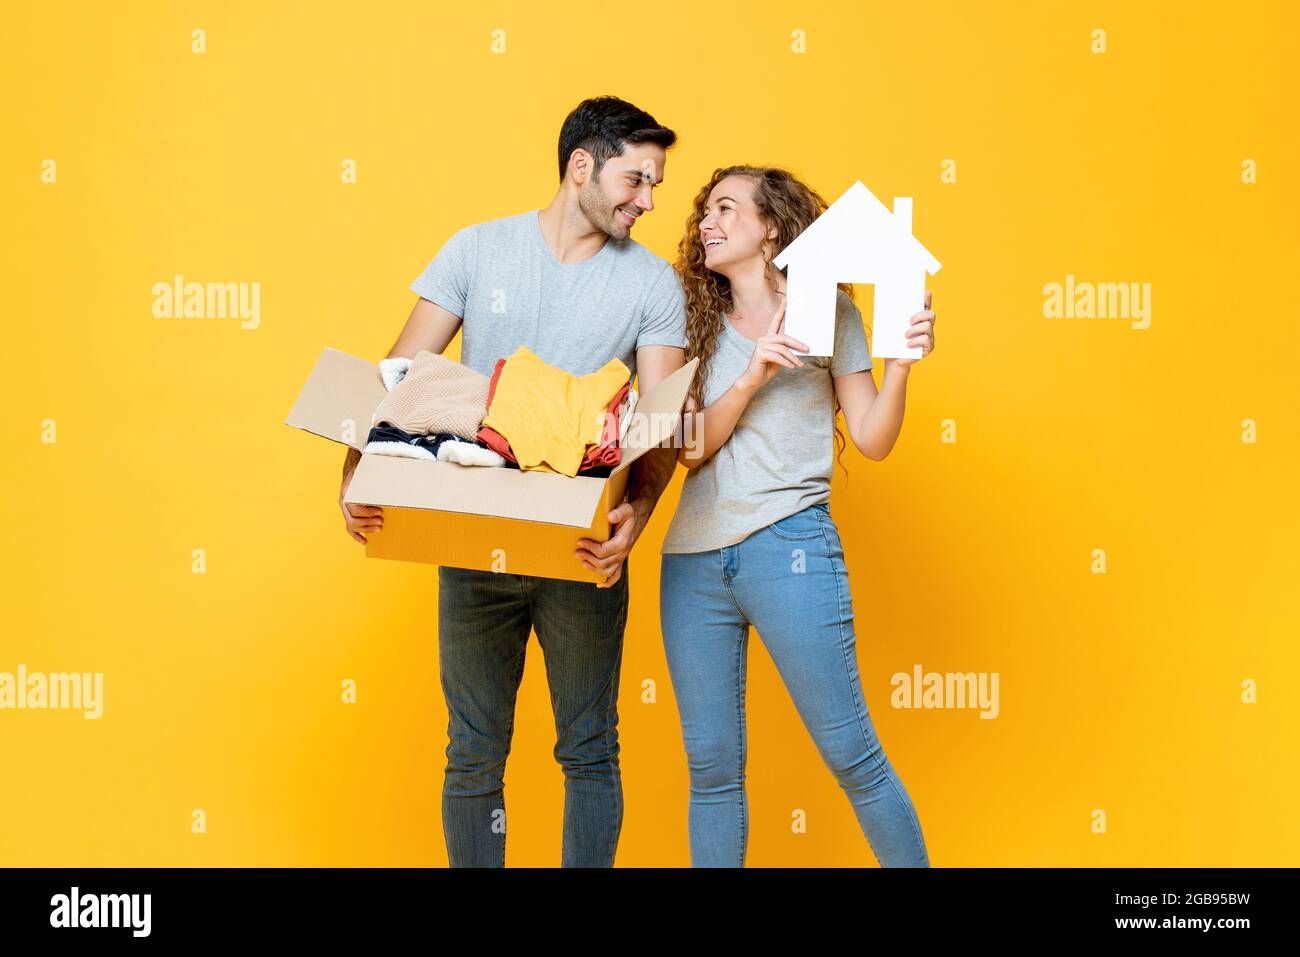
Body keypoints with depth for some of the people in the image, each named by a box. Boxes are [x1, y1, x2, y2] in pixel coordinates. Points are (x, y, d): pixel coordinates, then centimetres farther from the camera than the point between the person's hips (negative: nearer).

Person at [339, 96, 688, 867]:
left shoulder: (653, 283, 1)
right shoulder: (479, 249, 2)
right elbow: (400, 376, 0)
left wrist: (638, 512, -26)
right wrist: (357, 474, -16)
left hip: (584, 550, 0)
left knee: (589, 751, 8)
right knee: (475, 754, 10)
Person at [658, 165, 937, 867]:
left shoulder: (826, 309, 6)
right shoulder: (702, 322, 14)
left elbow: (873, 441, 3)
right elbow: (691, 448, 3)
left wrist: (901, 362, -11)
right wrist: (752, 376, -10)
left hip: (788, 545, -4)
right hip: (694, 554, 4)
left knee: (849, 750, -1)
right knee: (711, 763, 7)